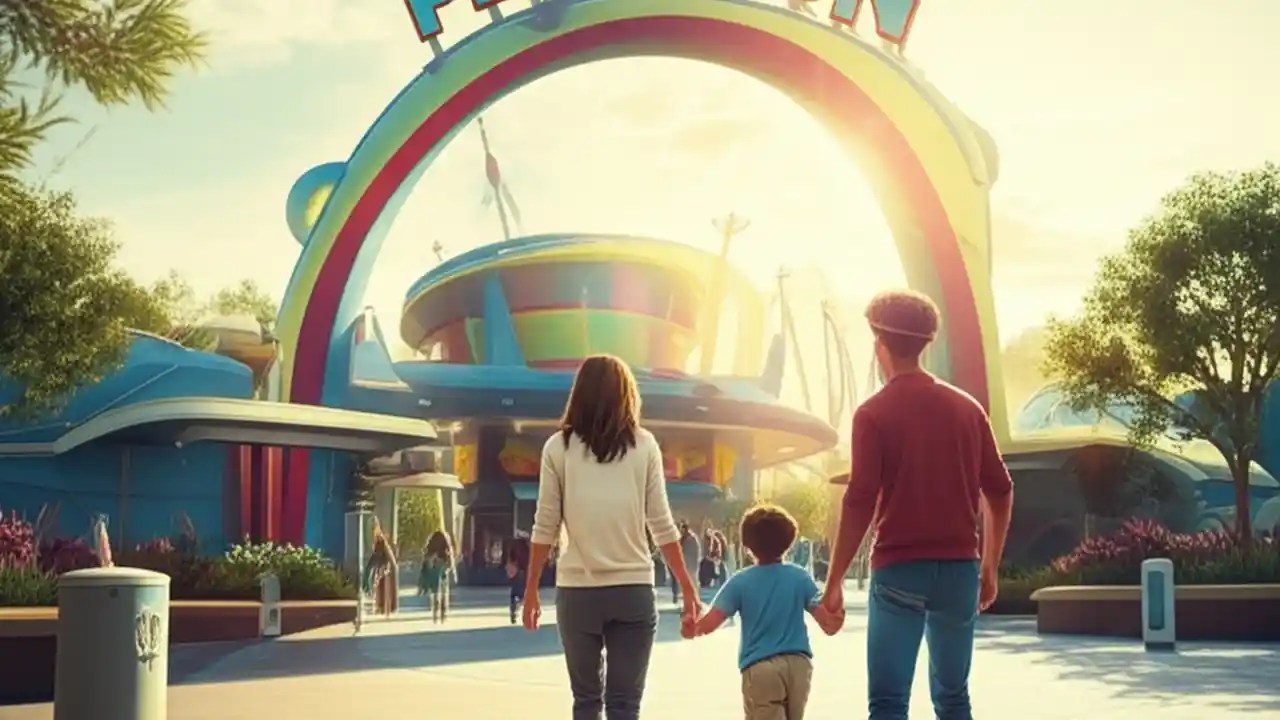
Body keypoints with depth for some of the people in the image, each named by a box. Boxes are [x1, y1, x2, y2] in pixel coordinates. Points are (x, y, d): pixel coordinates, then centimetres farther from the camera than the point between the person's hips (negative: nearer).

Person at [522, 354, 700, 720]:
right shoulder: (643, 445, 1)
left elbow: (545, 526, 1)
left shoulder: (559, 446, 1)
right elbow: (662, 525, 1)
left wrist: (531, 589, 9)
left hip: (577, 591, 0)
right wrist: (688, 587, 8)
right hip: (633, 589, 0)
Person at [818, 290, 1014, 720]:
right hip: (959, 568, 4)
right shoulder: (966, 408, 8)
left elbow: (860, 504, -12)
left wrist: (834, 580, -6)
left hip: (900, 570, -4)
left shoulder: (874, 414, -6)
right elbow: (1000, 492, 9)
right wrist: (989, 568, 18)